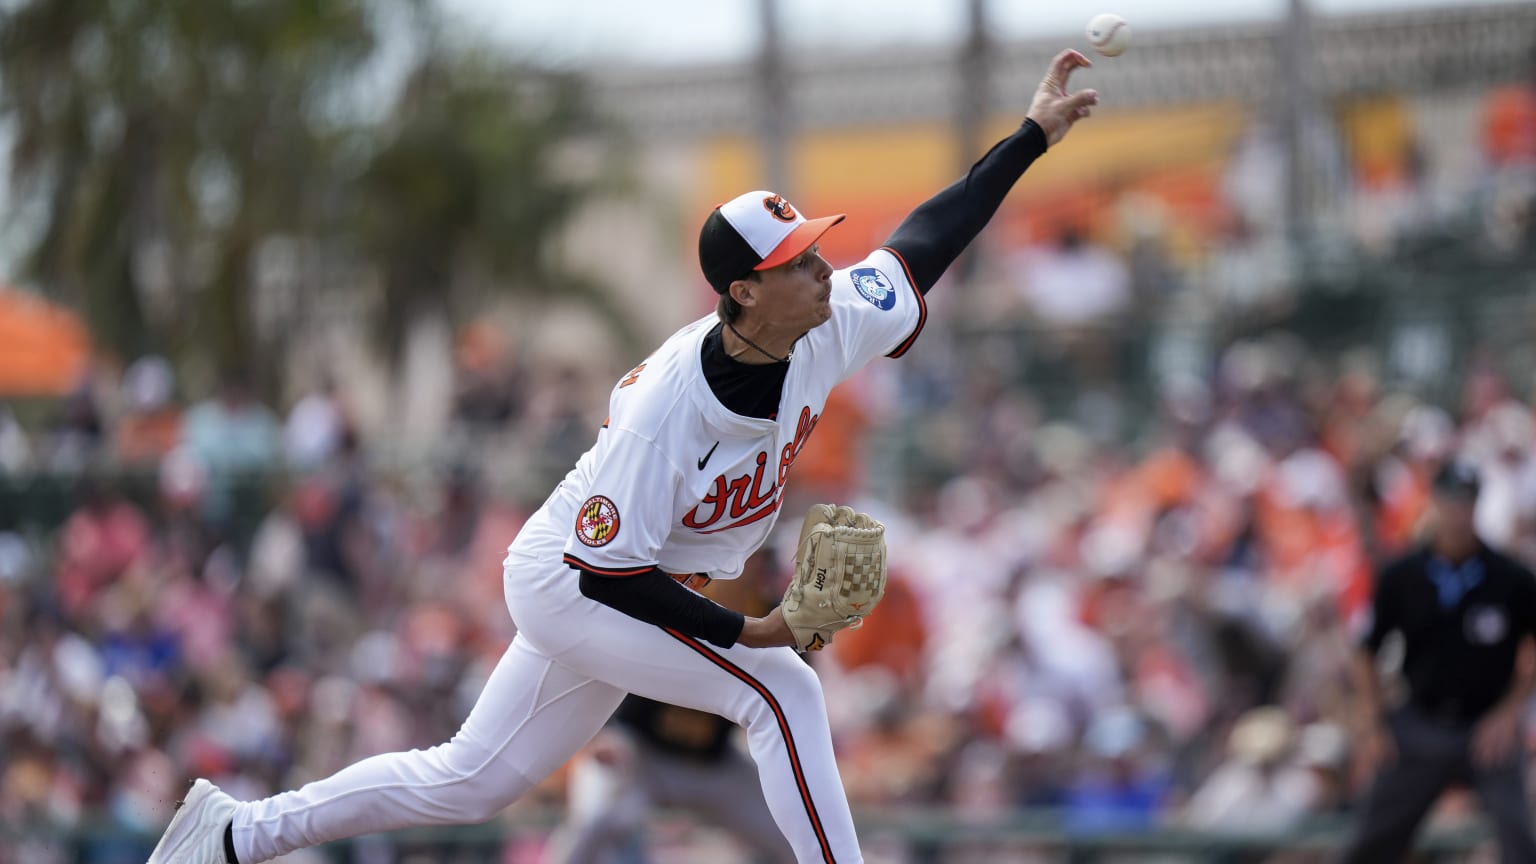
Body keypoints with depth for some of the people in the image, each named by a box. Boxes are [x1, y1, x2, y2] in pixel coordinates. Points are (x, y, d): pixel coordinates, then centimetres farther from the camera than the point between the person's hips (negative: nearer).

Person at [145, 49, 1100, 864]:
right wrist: (745, 630, -31)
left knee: (470, 781, 15)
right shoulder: (666, 414, -33)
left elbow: (920, 245, -1)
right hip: (567, 580, -8)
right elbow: (609, 571, -28)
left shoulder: (828, 328, -13)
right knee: (781, 691, -19)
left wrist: (1034, 134, -4)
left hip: (624, 584, 8)